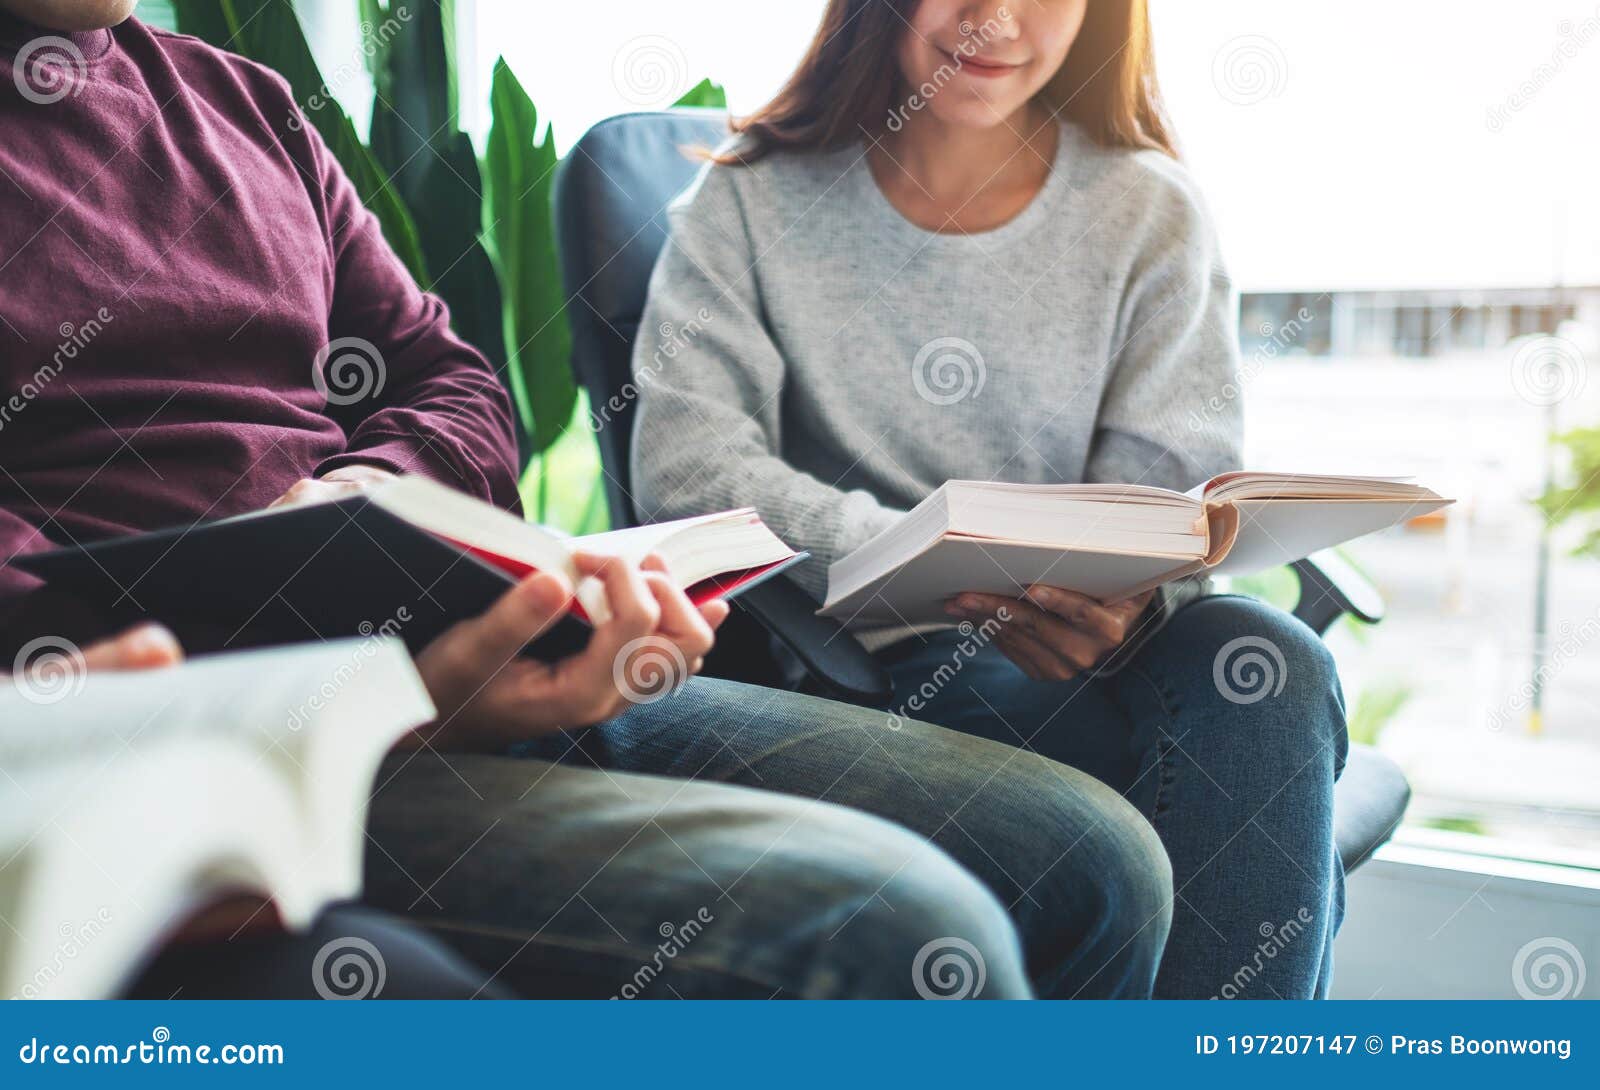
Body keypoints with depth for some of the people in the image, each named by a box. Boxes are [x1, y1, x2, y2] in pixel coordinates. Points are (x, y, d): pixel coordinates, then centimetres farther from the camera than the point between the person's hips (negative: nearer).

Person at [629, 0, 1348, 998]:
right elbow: (685, 467, -9)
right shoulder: (754, 198, 3)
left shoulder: (1151, 212, 7)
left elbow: (1177, 488, -1)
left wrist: (1127, 596, -27)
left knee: (1271, 661, -31)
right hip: (880, 660, -3)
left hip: (1094, 645, 3)